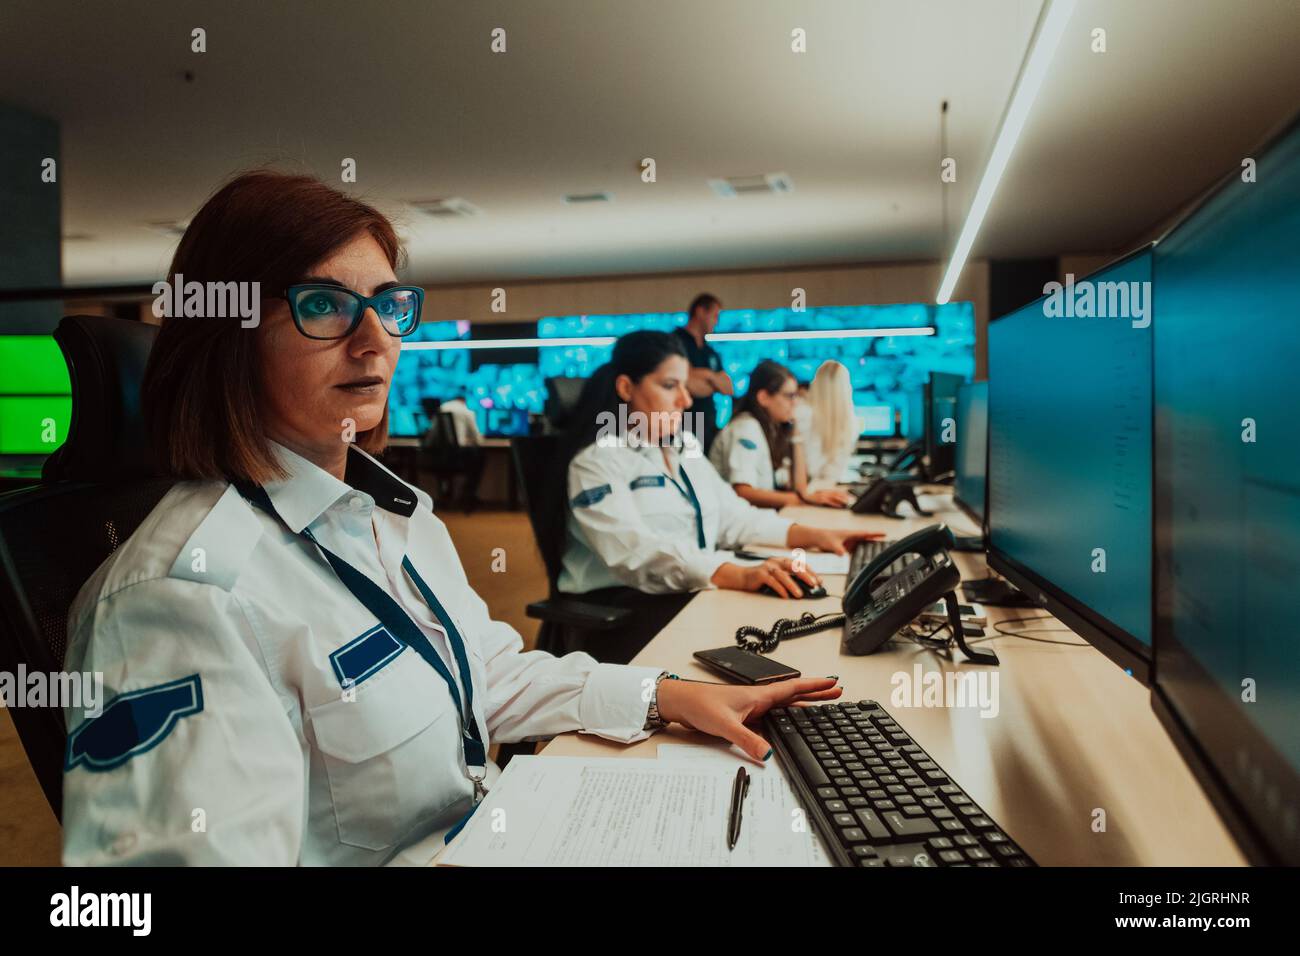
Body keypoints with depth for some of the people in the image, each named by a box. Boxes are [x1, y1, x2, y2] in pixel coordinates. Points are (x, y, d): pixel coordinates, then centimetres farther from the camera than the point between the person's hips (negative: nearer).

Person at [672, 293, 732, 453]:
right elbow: (688, 386, -16)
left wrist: (708, 375, -8)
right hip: (684, 428, -7)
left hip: (709, 427, 7)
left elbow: (729, 388, 9)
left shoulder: (710, 352, 18)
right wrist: (713, 385, 2)